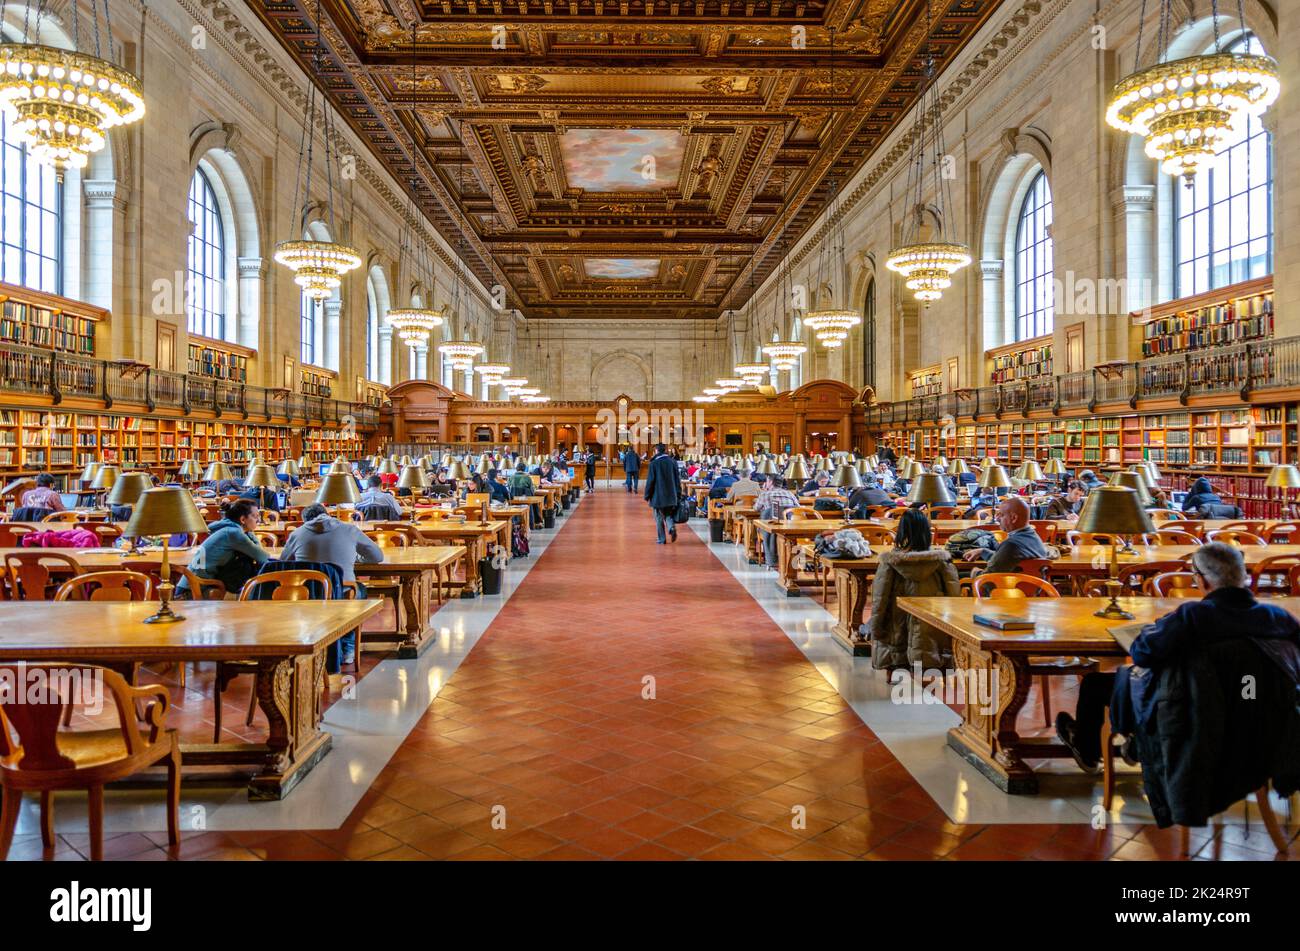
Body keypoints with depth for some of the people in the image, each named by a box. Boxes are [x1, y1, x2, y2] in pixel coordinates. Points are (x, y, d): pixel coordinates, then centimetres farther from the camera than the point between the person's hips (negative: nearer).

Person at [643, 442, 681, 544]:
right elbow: (677, 480, 6)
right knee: (668, 515, 15)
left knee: (659, 518, 7)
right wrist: (678, 495, 12)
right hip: (671, 496, 3)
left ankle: (662, 539, 7)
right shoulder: (672, 462, 2)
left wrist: (647, 495, 0)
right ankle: (672, 527, -14)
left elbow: (650, 481, -9)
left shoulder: (654, 463, -10)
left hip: (658, 496, -3)